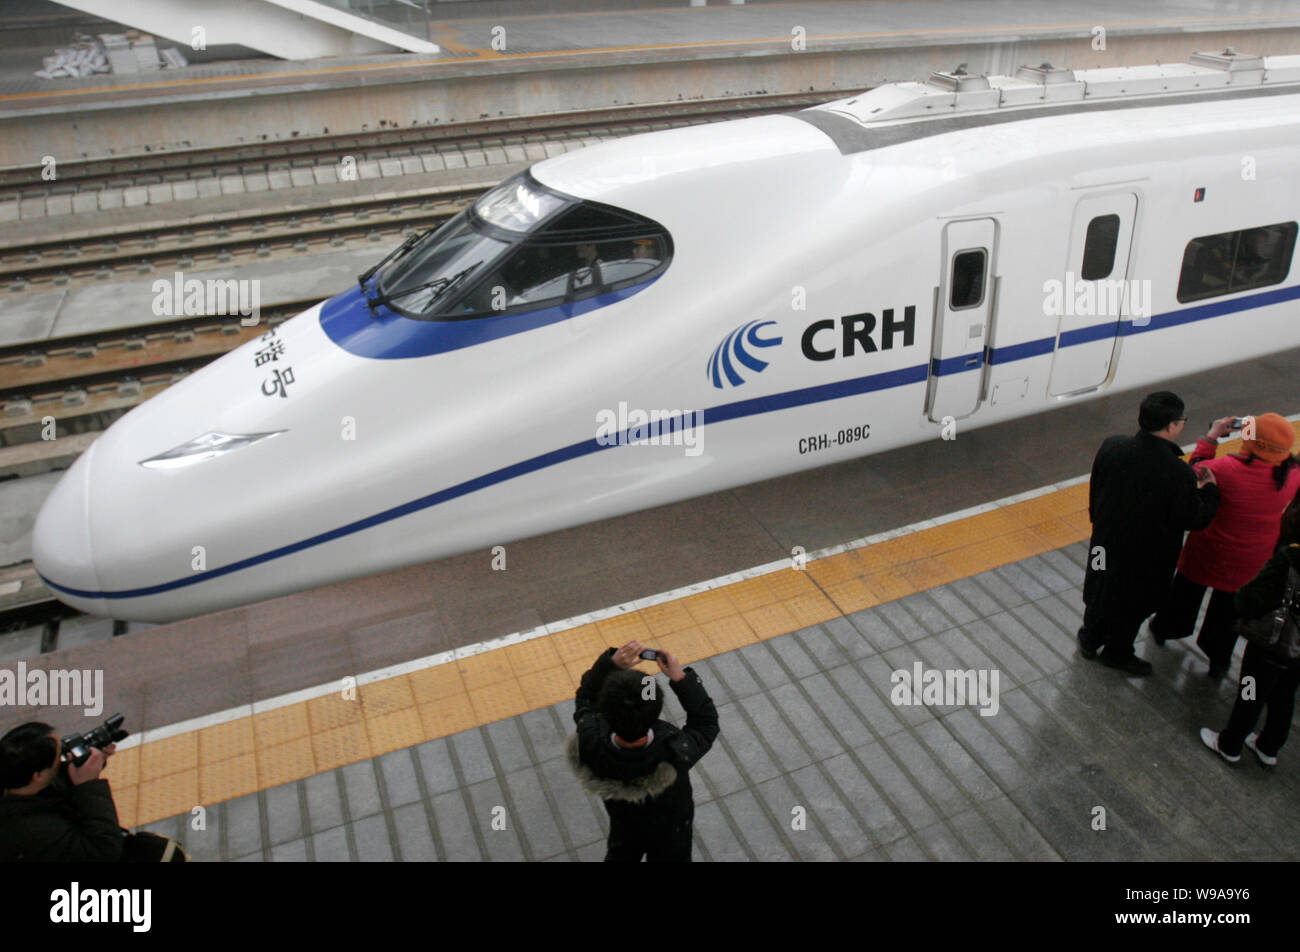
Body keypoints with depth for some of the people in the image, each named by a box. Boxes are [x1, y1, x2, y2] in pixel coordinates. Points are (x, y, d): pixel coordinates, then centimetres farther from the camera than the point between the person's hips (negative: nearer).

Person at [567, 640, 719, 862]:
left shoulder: (592, 745, -39)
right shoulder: (674, 754, -45)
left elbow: (586, 697, -18)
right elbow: (706, 723, -24)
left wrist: (611, 662, -31)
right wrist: (680, 678, -30)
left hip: (623, 828, 1)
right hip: (670, 832, -1)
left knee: (620, 856, 34)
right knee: (671, 856, 31)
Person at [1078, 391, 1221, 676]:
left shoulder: (1111, 448, -19)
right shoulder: (1179, 474, -33)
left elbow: (1095, 493, -3)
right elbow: (1195, 520, -18)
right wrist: (1209, 489, -2)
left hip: (1106, 543, 4)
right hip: (1146, 557, -4)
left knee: (1101, 592, 28)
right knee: (1134, 603, 23)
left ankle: (1089, 641, 50)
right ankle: (1117, 653, 45)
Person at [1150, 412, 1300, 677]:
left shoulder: (1227, 469, -32)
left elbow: (1196, 472, -12)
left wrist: (1211, 437, -5)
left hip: (1209, 552, -2)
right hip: (1251, 564, 2)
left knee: (1186, 592, 25)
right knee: (1229, 606, 24)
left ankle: (1163, 629, 50)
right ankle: (1219, 660, 41)